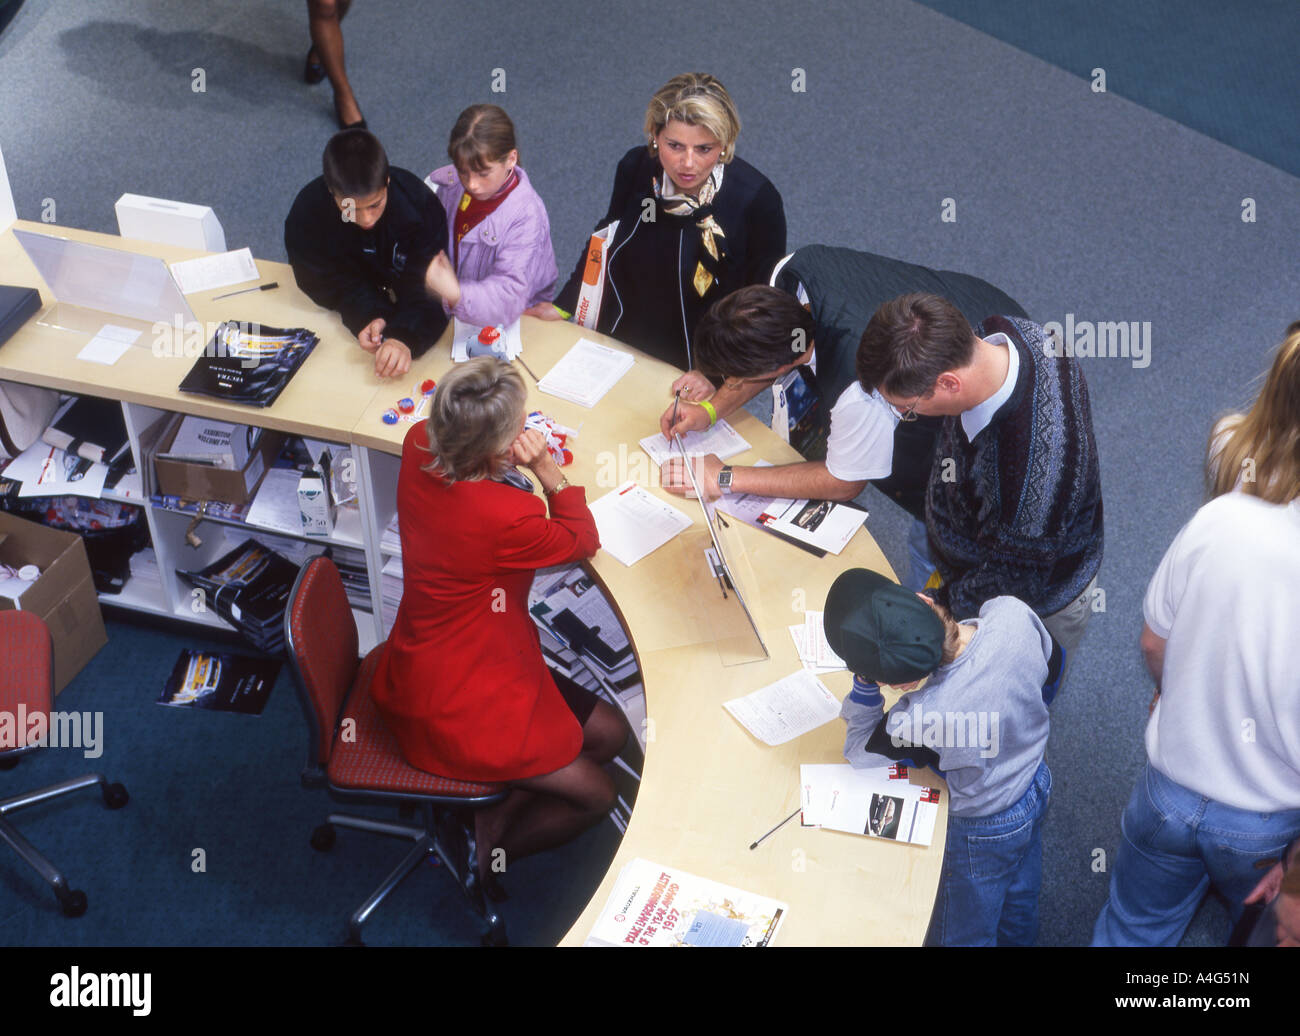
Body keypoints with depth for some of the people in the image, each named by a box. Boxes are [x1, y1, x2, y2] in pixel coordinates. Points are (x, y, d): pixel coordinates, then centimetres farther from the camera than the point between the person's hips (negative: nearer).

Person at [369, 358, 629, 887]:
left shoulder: (420, 444, -15)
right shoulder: (505, 516, -36)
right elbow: (583, 541, -13)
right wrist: (547, 470, -23)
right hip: (452, 712, -9)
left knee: (610, 732, 15)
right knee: (595, 794, 5)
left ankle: (494, 813, 19)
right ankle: (488, 845, 24)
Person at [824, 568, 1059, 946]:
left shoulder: (923, 716, -43)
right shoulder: (1012, 613, -32)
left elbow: (856, 751, -19)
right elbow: (1051, 666, -6)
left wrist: (865, 680, -28)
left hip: (986, 828, -6)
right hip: (1037, 784, 6)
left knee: (960, 938, 22)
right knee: (1019, 911, 33)